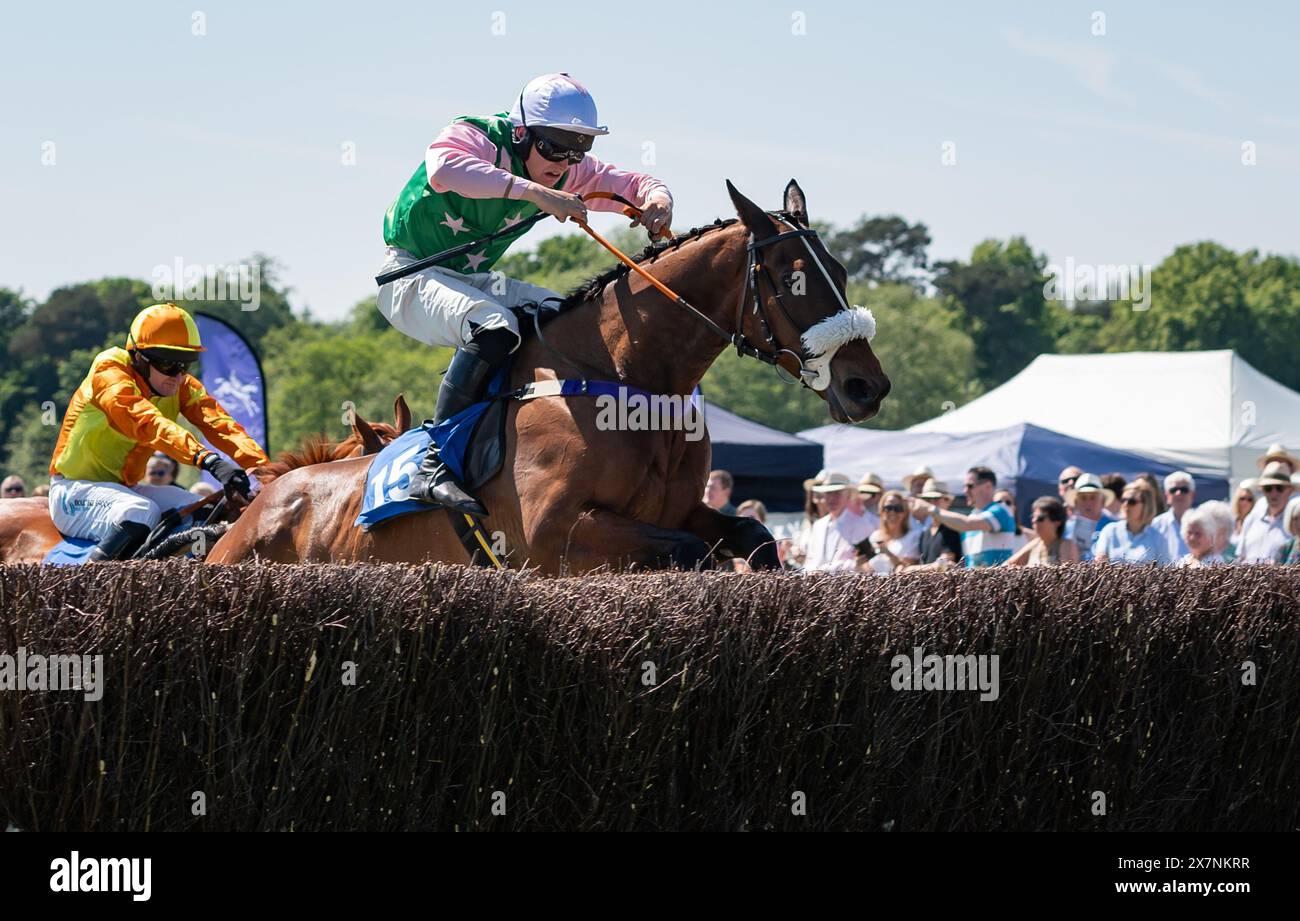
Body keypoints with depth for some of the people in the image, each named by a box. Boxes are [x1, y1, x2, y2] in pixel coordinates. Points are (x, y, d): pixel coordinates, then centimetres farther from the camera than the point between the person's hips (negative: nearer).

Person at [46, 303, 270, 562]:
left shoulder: (183, 386, 0)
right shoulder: (109, 377, -22)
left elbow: (217, 423, -15)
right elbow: (146, 422, -39)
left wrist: (262, 469, -34)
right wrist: (208, 460, -53)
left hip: (125, 489, 7)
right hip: (74, 491, -7)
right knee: (141, 512, -33)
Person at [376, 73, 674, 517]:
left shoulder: (570, 172, -1)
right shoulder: (474, 138, -22)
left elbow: (634, 184, 3)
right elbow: (443, 168, -44)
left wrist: (657, 200, -23)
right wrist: (533, 191, -50)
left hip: (477, 280, 8)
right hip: (414, 276, -8)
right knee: (495, 327, -34)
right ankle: (434, 467, -35)